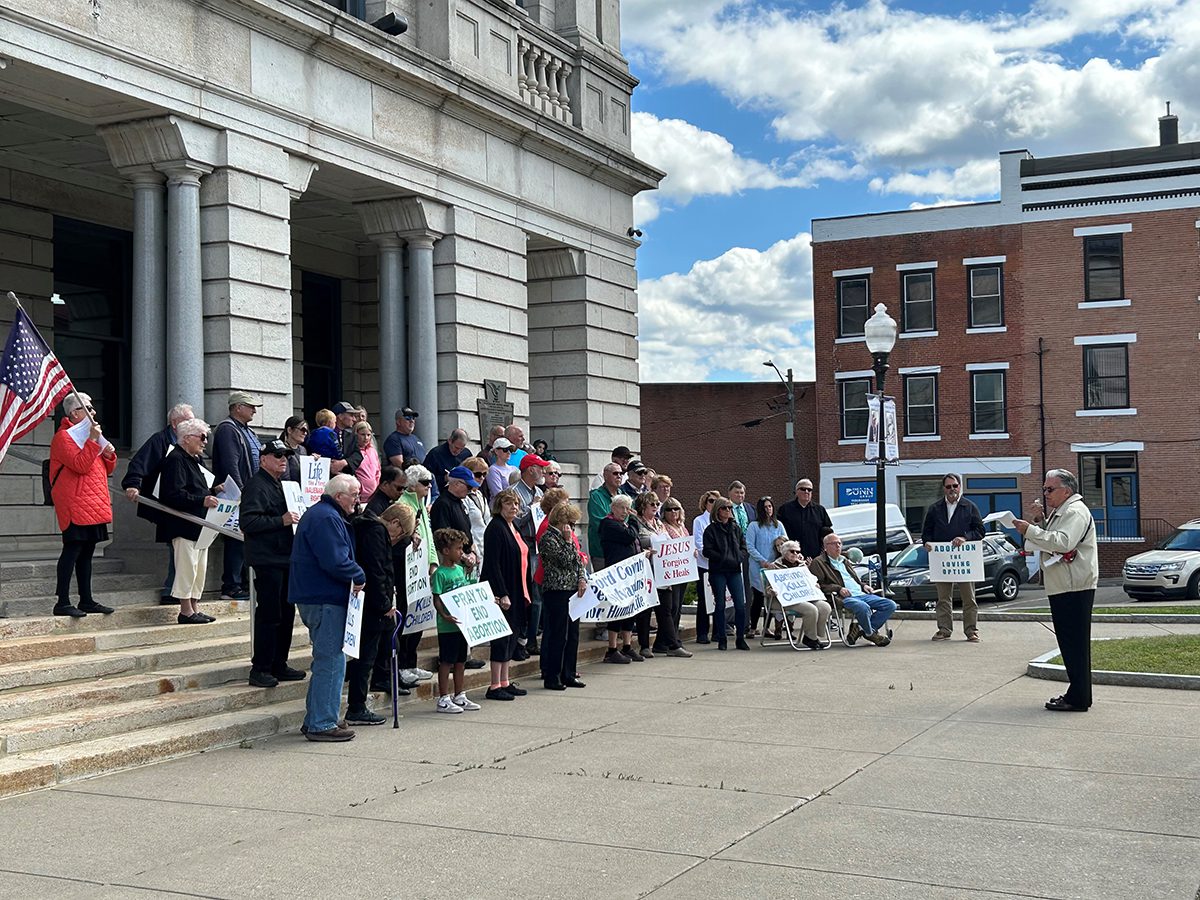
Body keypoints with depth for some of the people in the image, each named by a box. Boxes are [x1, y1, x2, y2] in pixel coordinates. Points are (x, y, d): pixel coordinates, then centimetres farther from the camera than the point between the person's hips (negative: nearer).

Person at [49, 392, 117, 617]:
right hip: (76, 507, -9)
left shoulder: (88, 433, 22)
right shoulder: (64, 436, -7)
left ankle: (86, 600, 15)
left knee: (86, 552, 11)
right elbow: (80, 465, -20)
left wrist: (109, 453, 3)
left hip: (94, 506, 9)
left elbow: (107, 469, 22)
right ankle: (62, 603, -9)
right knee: (72, 551, -10)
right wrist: (93, 440, -20)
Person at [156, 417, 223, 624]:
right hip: (183, 526, -10)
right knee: (187, 566, -8)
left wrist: (213, 492, 11)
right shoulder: (175, 460, -12)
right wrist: (202, 501, -25)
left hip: (198, 525, 10)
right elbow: (174, 495, -22)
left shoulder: (194, 460, 20)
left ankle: (193, 609, 17)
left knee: (200, 568, 11)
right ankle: (186, 611, -2)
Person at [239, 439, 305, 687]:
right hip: (267, 559, -10)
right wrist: (281, 521, -24)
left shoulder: (283, 484, 20)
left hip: (286, 558, 10)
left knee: (286, 613, 12)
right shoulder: (257, 486, -10)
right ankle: (260, 669, -2)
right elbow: (248, 522, -21)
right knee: (269, 614, -8)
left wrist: (296, 520, 13)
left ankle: (279, 665, 21)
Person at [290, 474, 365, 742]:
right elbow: (336, 561, -25)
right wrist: (359, 577, -9)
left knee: (326, 660, 17)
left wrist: (355, 575, 11)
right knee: (331, 661, -7)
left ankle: (315, 720, 23)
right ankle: (322, 724, -4)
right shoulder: (327, 518, -17)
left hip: (316, 597, 11)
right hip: (326, 599, -11)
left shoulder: (320, 514, 19)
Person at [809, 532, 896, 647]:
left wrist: (863, 586, 15)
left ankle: (860, 628, -11)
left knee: (890, 605, -9)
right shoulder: (818, 563, 4)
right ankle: (870, 634, -10)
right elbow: (818, 585, -8)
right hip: (844, 598, -8)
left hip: (861, 594, 8)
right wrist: (838, 588, -18)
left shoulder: (844, 561, 30)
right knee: (863, 607, -39)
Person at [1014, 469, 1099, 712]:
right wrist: (1039, 522, 13)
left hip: (1075, 589, -10)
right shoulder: (1060, 512, 21)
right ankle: (1077, 693, 18)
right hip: (1063, 588, 10)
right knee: (1069, 643, 12)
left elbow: (1063, 542, -26)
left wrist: (1030, 530, -22)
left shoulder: (1076, 512, -11)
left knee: (1075, 643, -8)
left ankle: (1078, 698, -6)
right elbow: (1051, 541, 27)